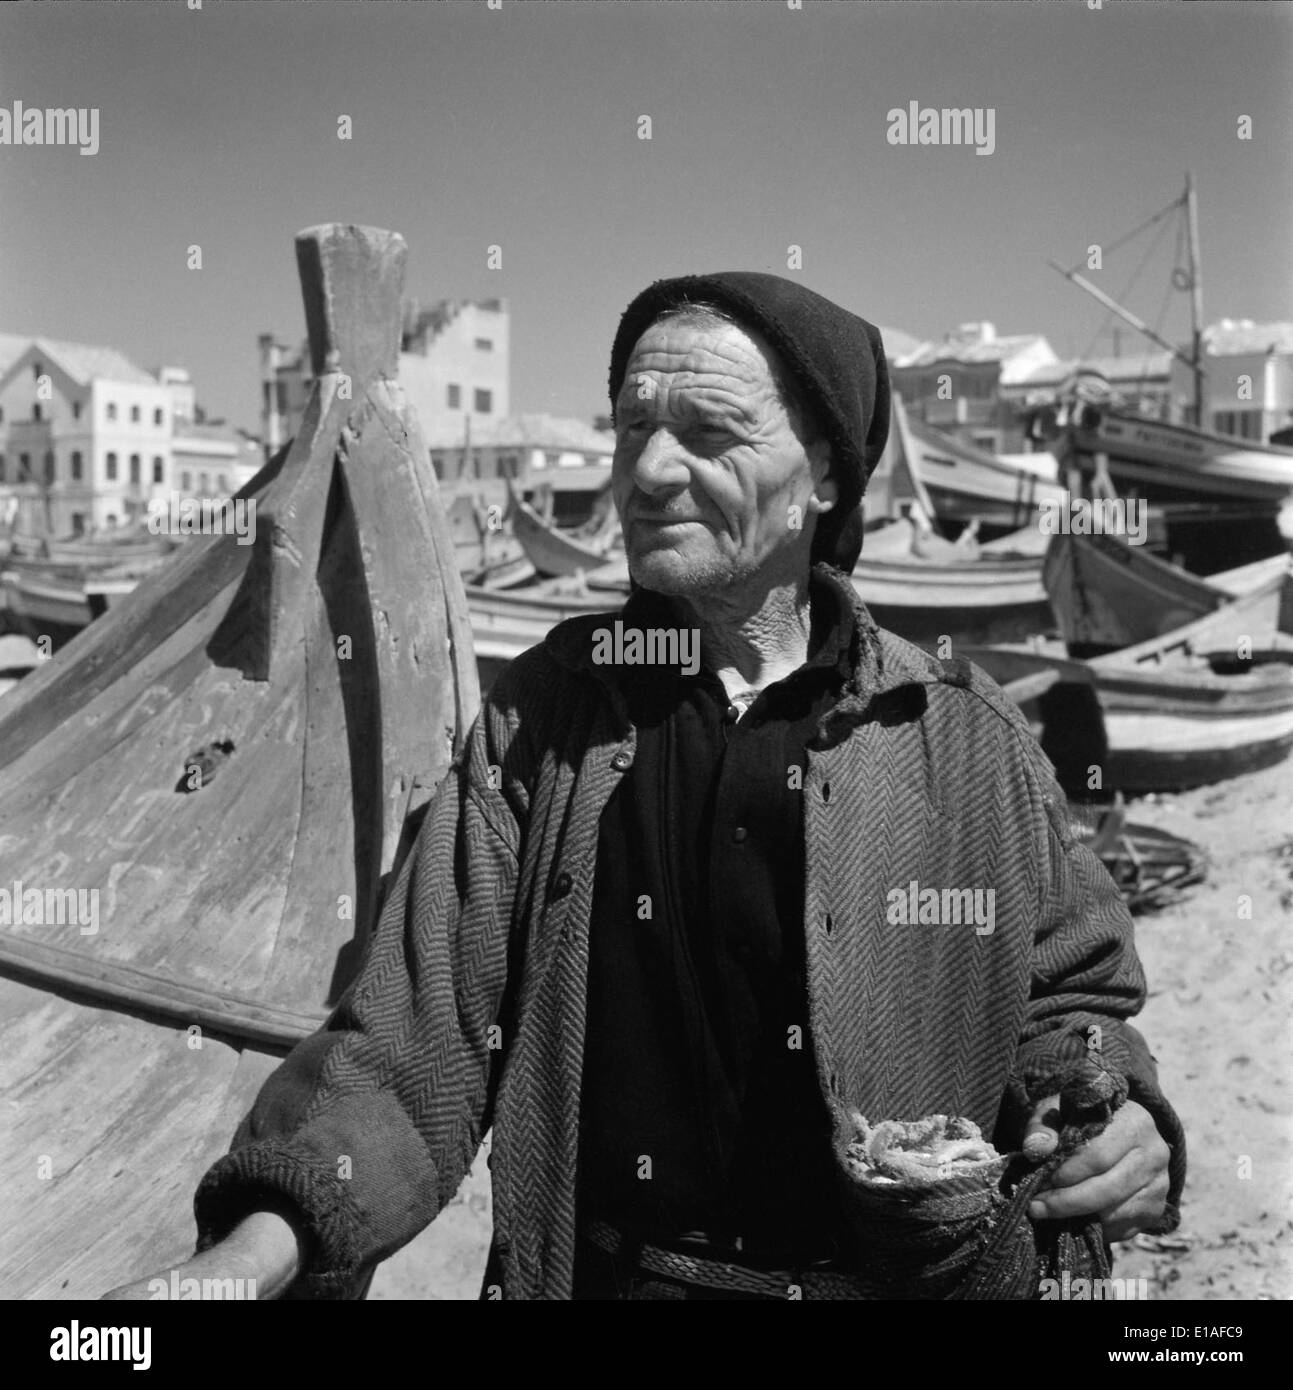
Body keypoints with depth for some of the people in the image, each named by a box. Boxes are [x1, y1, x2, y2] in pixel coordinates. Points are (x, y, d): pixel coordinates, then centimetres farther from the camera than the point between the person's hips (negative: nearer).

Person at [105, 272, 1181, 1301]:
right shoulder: (543, 709, -4)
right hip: (593, 1270, 1)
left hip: (901, 1272, 0)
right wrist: (274, 1234, -22)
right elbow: (428, 1020, -8)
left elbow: (1066, 991, 6)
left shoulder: (963, 739, -7)